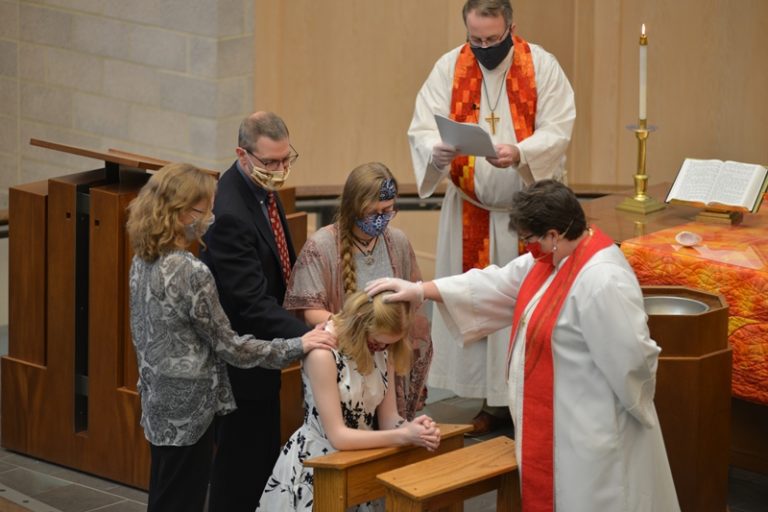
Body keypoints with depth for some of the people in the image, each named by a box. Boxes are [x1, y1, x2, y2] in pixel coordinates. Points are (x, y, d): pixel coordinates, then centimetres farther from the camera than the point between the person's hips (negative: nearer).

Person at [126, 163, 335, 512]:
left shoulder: (143, 261, 3)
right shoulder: (191, 273, -23)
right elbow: (228, 346, -17)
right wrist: (297, 346, -12)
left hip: (158, 403, 9)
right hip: (187, 409, -9)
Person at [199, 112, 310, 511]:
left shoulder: (261, 187, 0)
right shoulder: (230, 212, -30)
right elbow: (252, 302, -32)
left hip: (258, 347, 10)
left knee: (263, 453, 21)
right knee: (243, 462, 1)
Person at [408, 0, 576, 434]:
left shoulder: (542, 67, -7)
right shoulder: (450, 68, -2)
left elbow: (557, 132, -13)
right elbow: (421, 130, -7)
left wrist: (519, 153, -32)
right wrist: (437, 152, -30)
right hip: (471, 212, 2)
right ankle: (491, 401, 16)